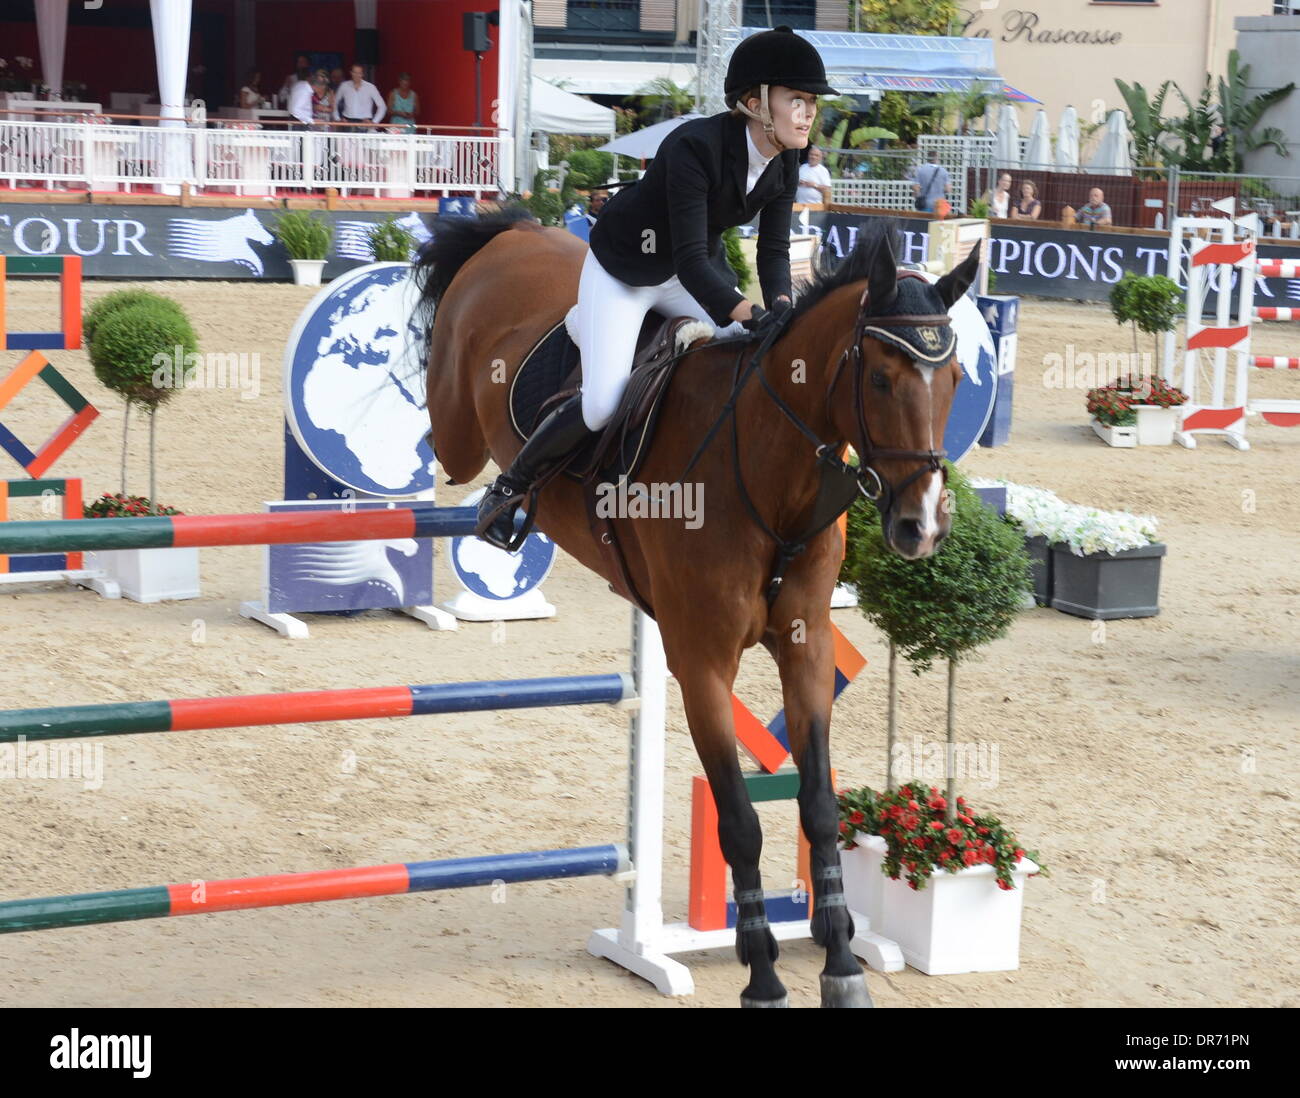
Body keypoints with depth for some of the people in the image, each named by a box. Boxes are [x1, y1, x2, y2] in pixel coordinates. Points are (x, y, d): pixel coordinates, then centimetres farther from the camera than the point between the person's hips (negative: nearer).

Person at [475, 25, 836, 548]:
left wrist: (780, 309, -31)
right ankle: (511, 485, 4)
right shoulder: (695, 146, -35)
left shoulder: (784, 162, -12)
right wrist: (751, 317, -50)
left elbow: (775, 249, -10)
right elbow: (689, 259, -38)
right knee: (603, 404, -19)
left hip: (700, 271, 7)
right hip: (621, 272, -7)